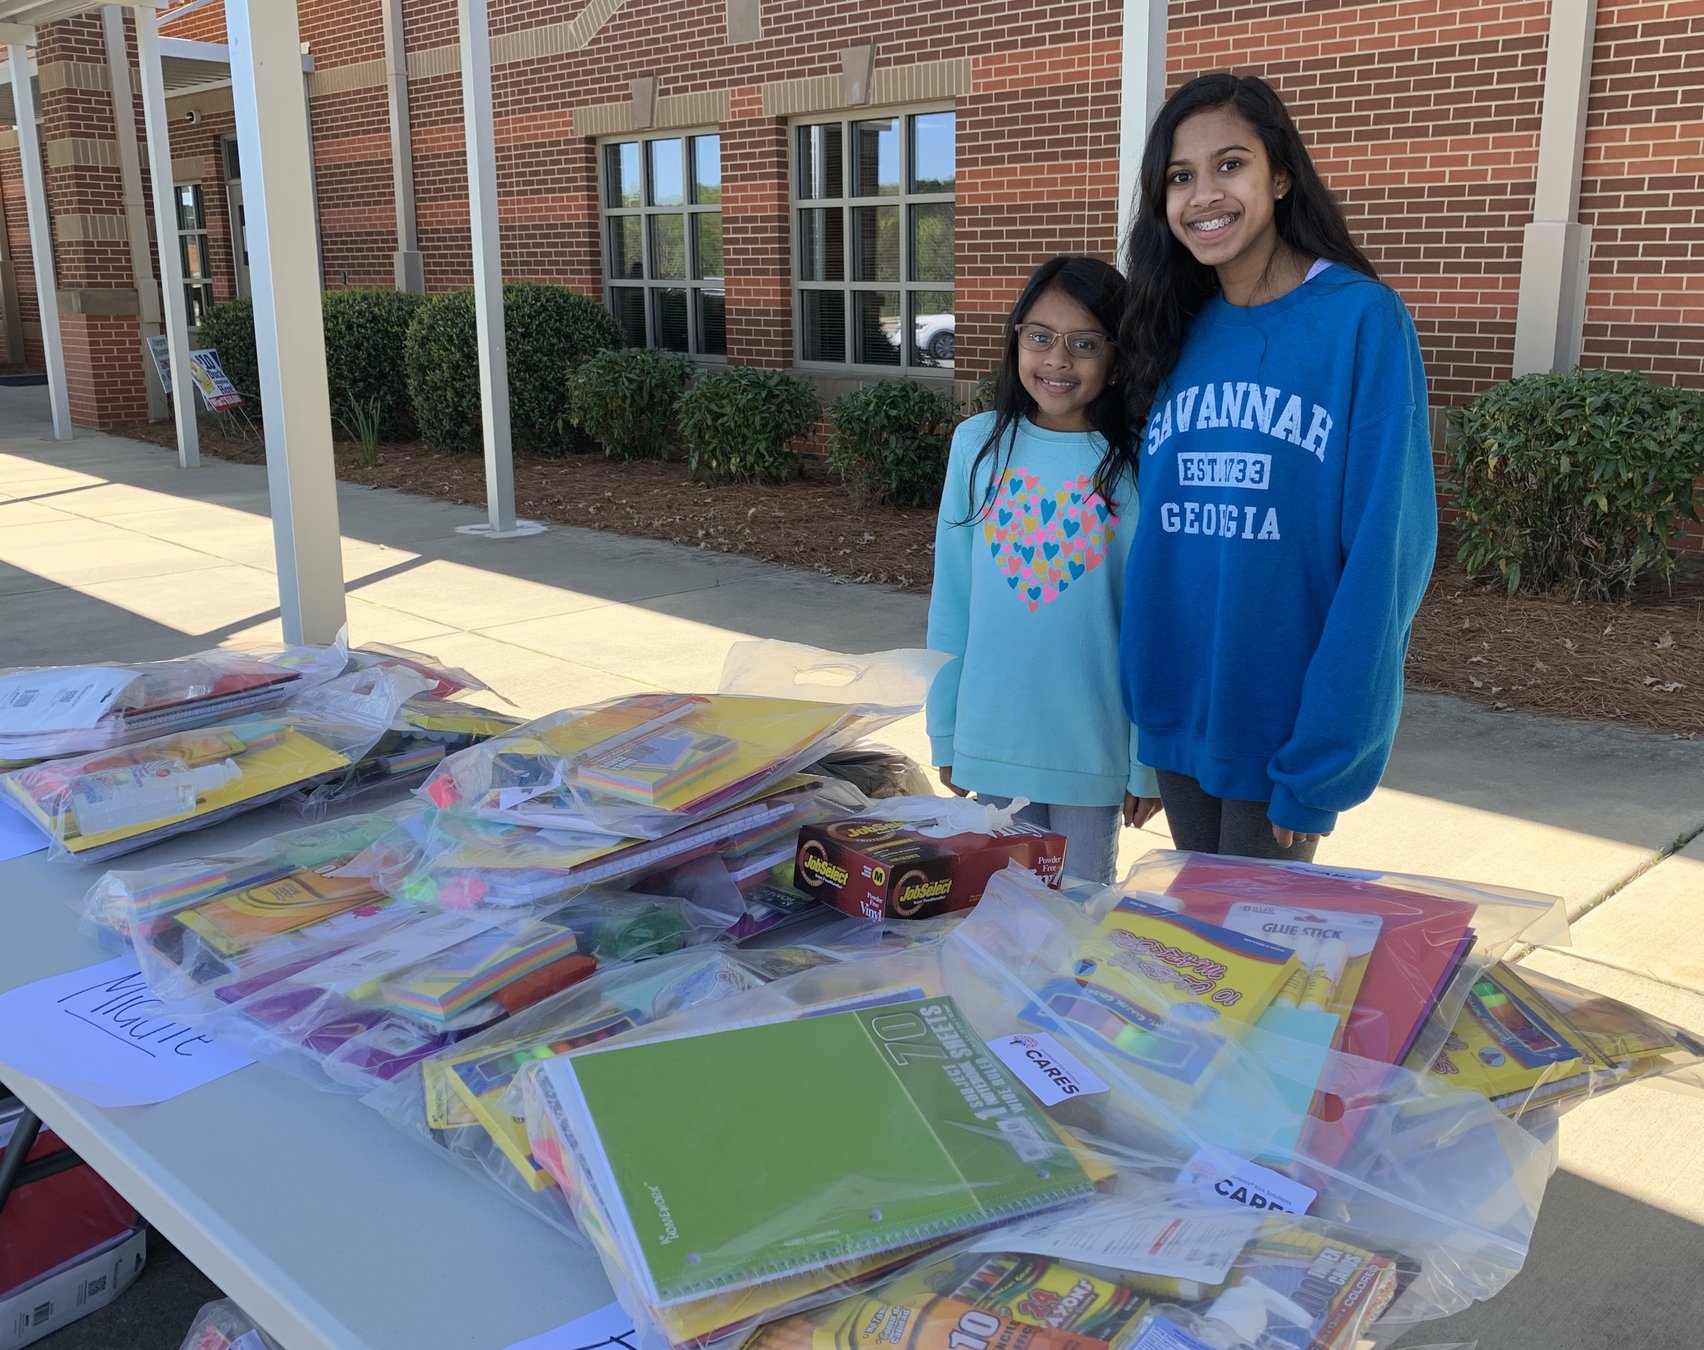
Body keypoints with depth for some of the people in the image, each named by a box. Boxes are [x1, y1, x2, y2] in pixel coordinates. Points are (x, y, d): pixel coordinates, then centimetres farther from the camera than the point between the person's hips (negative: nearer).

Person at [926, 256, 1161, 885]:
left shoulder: (1135, 465, -9)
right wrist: (945, 730, 5)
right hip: (992, 739, 2)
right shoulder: (977, 444, -2)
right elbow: (951, 599, 3)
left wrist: (1149, 761, -4)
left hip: (1094, 749, -2)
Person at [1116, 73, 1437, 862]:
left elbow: (1385, 551, -14)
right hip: (1177, 712, 5)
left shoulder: (1361, 319, -10)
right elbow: (1150, 532, 9)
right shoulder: (1172, 335, 6)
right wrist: (1138, 706, 3)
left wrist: (1321, 761, -17)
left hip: (1286, 723, -5)